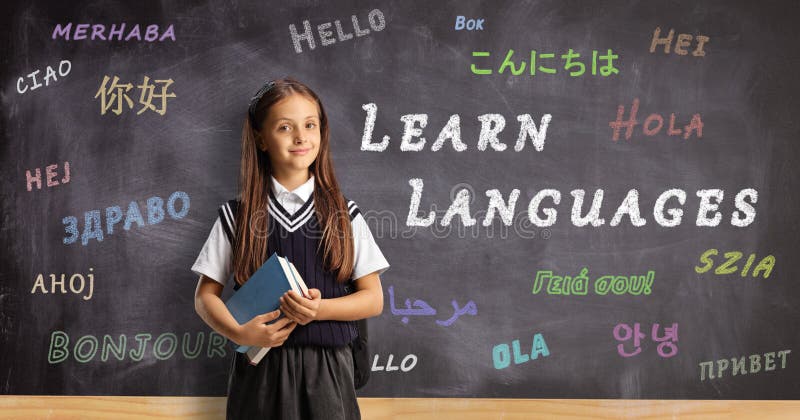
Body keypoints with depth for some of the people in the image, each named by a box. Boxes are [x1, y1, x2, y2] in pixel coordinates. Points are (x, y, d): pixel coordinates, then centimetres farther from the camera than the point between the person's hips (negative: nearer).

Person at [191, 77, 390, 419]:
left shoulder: (345, 215, 3)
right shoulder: (236, 216, 2)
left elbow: (373, 299, 2)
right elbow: (206, 295, 4)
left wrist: (319, 308, -15)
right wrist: (239, 333, -15)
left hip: (327, 369, 0)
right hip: (260, 368, 0)